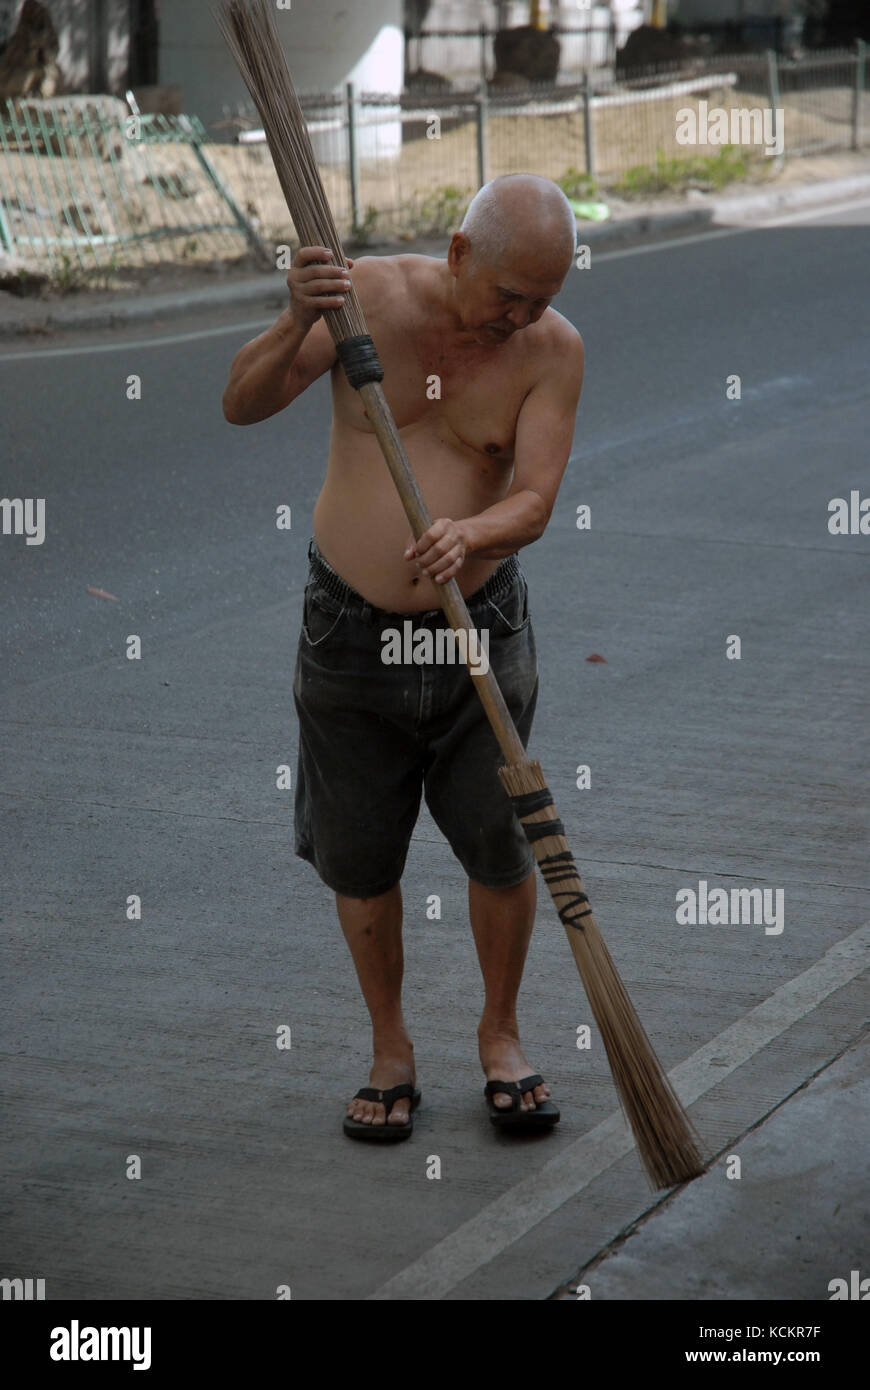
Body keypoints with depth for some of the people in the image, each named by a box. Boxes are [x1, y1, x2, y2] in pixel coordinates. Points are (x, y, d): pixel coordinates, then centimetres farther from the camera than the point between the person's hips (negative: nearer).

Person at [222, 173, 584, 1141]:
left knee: (500, 843, 1)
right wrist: (296, 324, -28)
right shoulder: (370, 292, -9)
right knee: (360, 855, 7)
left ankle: (499, 1033, 26)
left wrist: (471, 531, -36)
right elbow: (242, 406, -10)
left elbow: (535, 501, -14)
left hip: (481, 624, 0)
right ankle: (390, 1047, 27)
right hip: (349, 625, 0)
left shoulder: (553, 348, -9)